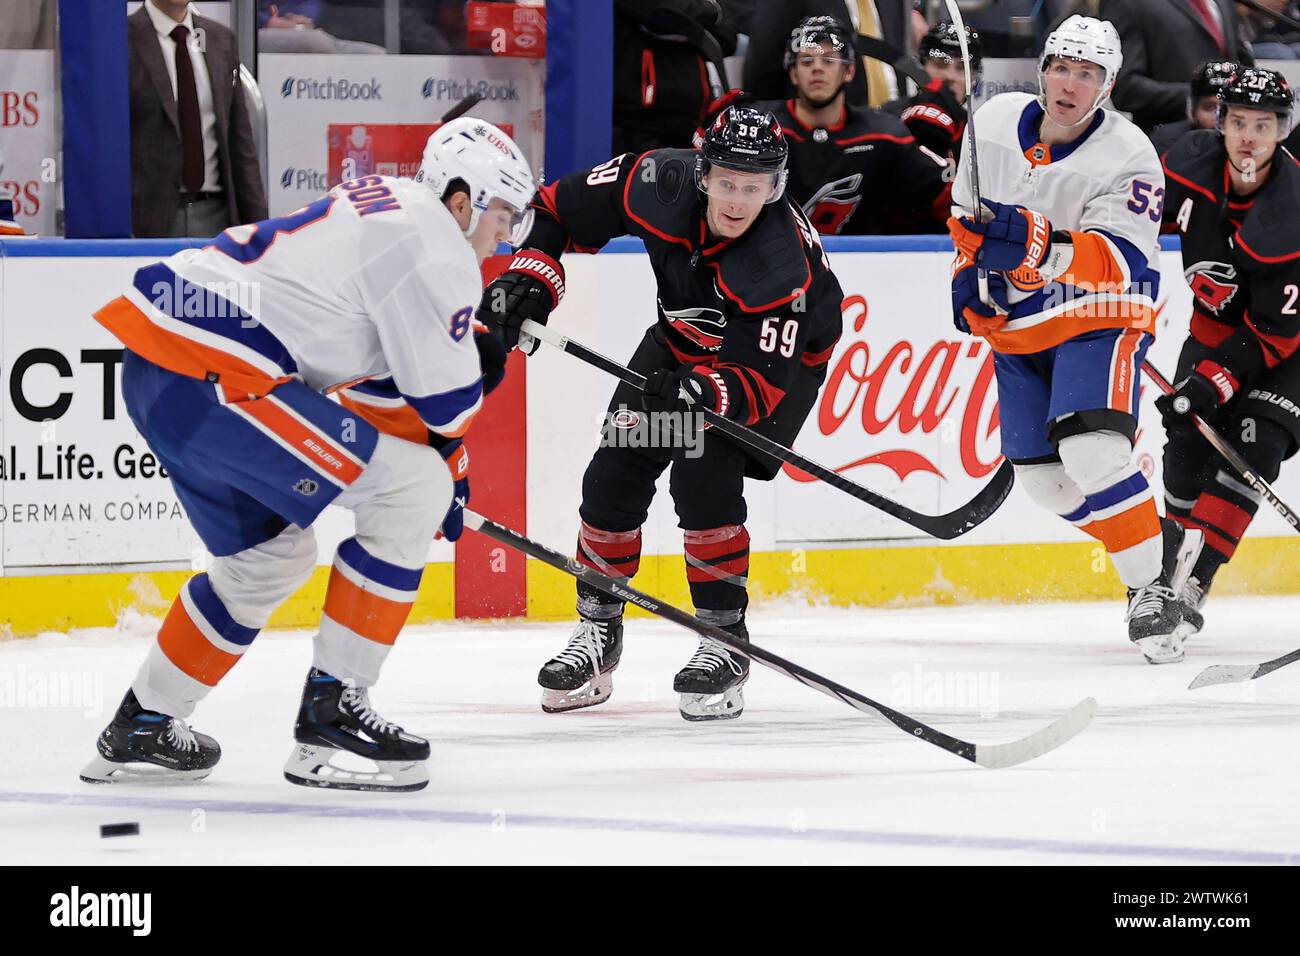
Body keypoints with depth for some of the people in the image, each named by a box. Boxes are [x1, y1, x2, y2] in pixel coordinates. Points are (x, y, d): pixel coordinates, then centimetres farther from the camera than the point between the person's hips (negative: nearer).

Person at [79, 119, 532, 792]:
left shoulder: (382, 211, 24)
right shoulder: (432, 244, -8)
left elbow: (383, 378, 31)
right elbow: (448, 396, -5)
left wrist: (442, 458, 28)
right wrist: (485, 362, 16)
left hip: (154, 370, 10)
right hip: (209, 374, -10)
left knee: (272, 554, 26)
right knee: (412, 489, -8)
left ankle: (140, 732, 35)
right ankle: (331, 707, -5)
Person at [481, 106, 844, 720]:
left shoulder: (783, 264, -39)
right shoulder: (660, 182, -28)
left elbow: (761, 381, -39)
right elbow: (562, 208, -11)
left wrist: (705, 394, -57)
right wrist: (528, 278, -22)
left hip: (782, 356, -5)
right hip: (682, 342, 5)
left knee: (703, 477, -23)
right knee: (615, 474, -3)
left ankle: (726, 643, -11)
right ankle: (597, 632, 15)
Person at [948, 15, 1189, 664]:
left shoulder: (1129, 158, -19)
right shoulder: (995, 123, -3)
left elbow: (1120, 261, -30)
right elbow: (968, 205, 15)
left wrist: (1038, 245, -42)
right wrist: (970, 267, 1)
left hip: (1097, 317, -6)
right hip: (1016, 320, 6)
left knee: (1091, 449, -27)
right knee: (1042, 477, 4)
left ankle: (1152, 586, -16)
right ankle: (1159, 540, 23)